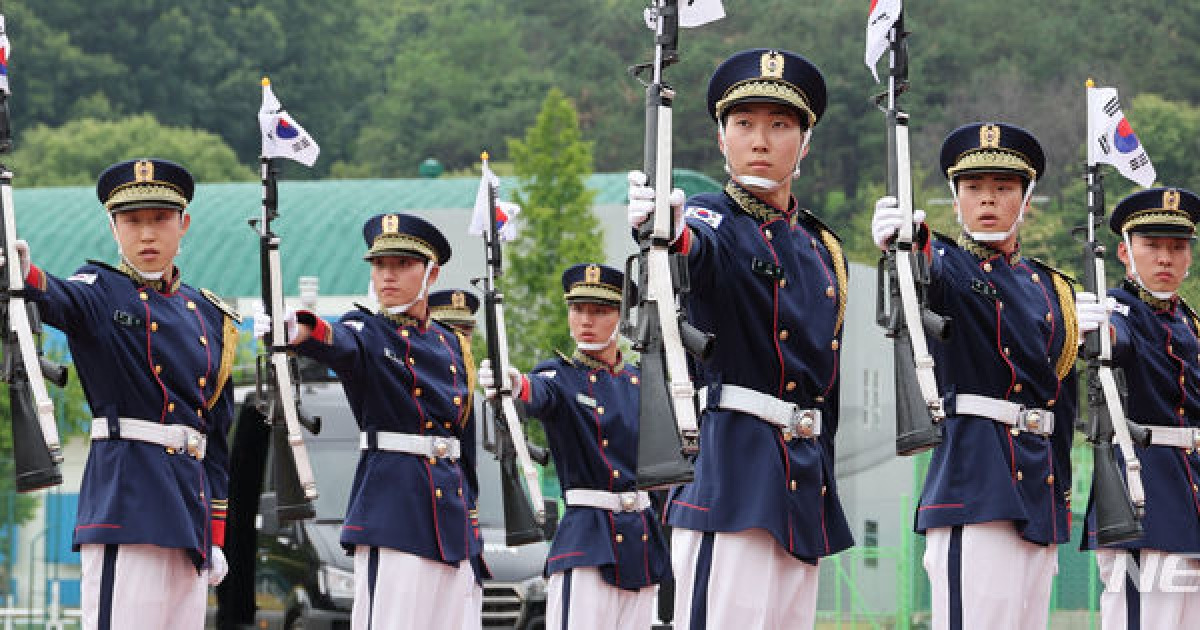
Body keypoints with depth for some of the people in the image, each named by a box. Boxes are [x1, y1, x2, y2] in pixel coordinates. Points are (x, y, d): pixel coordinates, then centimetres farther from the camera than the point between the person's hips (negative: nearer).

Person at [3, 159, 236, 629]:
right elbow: (61, 300, -23)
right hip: (125, 498, -6)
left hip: (189, 502, 6)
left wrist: (216, 536, 15)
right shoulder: (103, 294, 2)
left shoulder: (209, 318, 17)